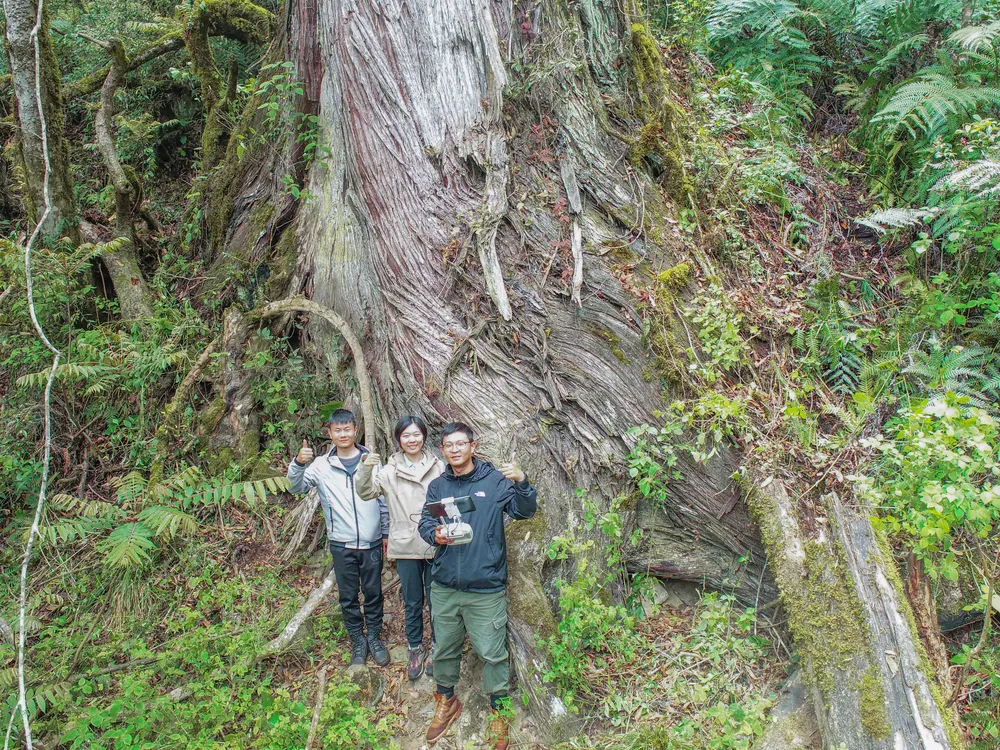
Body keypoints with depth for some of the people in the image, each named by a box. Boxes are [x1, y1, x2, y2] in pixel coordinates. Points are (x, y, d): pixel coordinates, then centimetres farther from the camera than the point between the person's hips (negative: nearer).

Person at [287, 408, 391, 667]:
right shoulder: (322, 465, -2)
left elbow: (383, 499, 5)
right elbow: (297, 486, -13)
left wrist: (386, 532, 7)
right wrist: (298, 463, -32)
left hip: (372, 542, 0)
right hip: (341, 544, 0)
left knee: (373, 592, 11)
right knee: (348, 596, 11)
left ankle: (374, 637, 29)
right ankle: (357, 640, 27)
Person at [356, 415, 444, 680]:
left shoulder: (438, 466, -1)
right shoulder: (390, 470, -2)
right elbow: (366, 492, -12)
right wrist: (366, 470, -29)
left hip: (435, 545, 0)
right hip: (405, 546, 0)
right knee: (412, 602, 12)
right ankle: (416, 650, 29)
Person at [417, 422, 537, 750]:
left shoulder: (495, 481, -4)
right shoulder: (438, 486, 7)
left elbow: (525, 511, -11)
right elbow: (425, 521, 6)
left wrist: (522, 482, -31)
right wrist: (436, 535, -18)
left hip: (486, 589, -4)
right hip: (444, 587, 4)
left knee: (492, 653, 2)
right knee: (444, 648, 18)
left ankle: (499, 711, 23)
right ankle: (446, 701, 41)